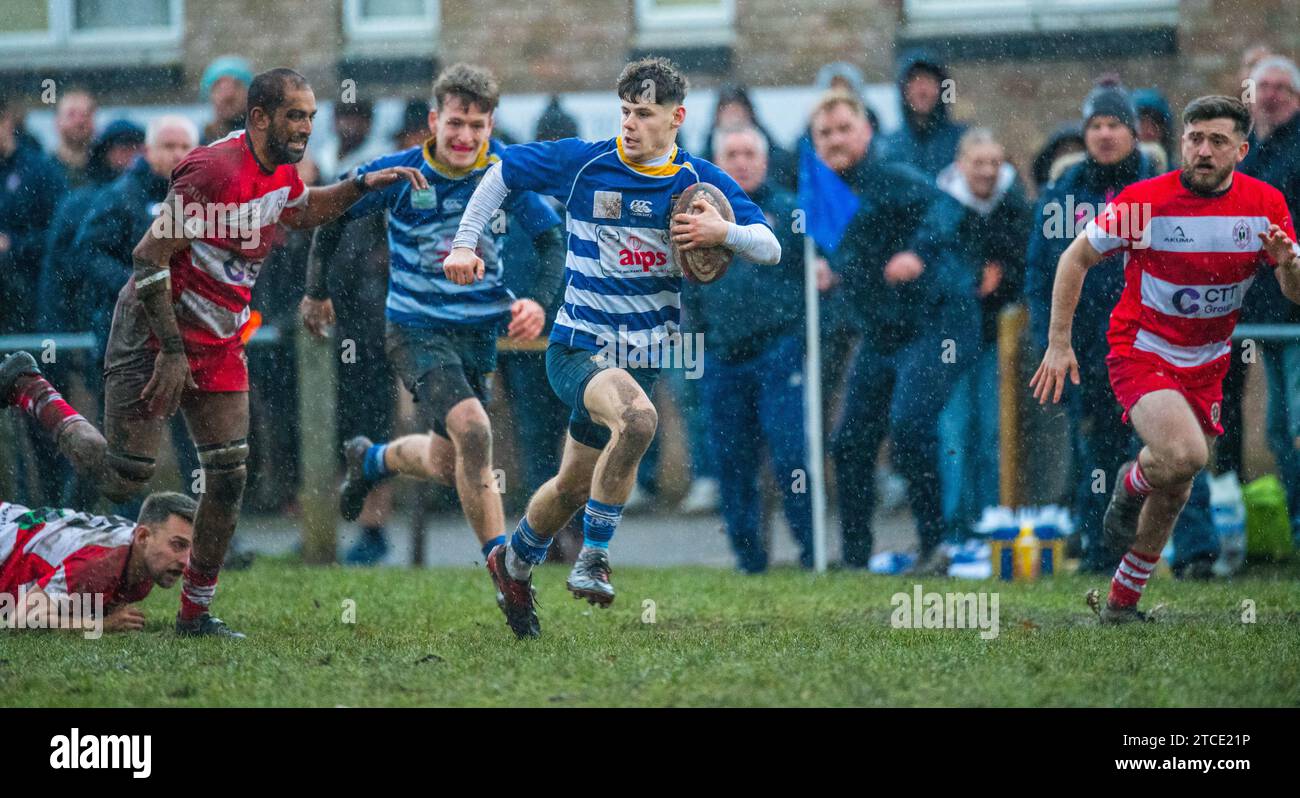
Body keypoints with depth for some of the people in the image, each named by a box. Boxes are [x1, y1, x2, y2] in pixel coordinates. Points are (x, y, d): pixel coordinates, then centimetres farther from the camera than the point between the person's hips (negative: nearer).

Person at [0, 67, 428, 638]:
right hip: (154, 335, -8)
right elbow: (148, 258, -24)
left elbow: (302, 213, 29)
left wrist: (362, 187, 12)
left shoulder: (281, 172, 2)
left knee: (229, 478, 1)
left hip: (218, 343, 8)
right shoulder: (217, 171, -25)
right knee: (123, 481, -3)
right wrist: (171, 351, -22)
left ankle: (195, 613, 11)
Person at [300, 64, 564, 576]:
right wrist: (317, 292, 9)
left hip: (479, 331, 4)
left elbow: (551, 241, -2)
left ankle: (371, 460, 47)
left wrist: (538, 303, -20)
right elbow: (333, 213, 2)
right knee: (472, 432, -26)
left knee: (448, 465, 12)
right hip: (416, 329, -4)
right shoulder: (399, 173, -13)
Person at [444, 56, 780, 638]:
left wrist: (723, 232, -24)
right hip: (577, 345, -4)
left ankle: (514, 566, 43)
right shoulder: (583, 162, -7)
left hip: (641, 357, 4)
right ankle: (592, 558, -20)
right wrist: (465, 244, 2)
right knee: (637, 417, -34)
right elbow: (500, 171, 8)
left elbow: (770, 248, -4)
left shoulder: (702, 182, 0)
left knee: (574, 486, 14)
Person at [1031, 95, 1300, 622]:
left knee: (1174, 495, 10)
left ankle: (1120, 604, 27)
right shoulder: (1144, 200, -14)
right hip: (1140, 351, -4)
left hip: (1206, 366, 4)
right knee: (1183, 455, -30)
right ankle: (1130, 486, 4)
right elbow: (1076, 259, -3)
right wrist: (1059, 343, -8)